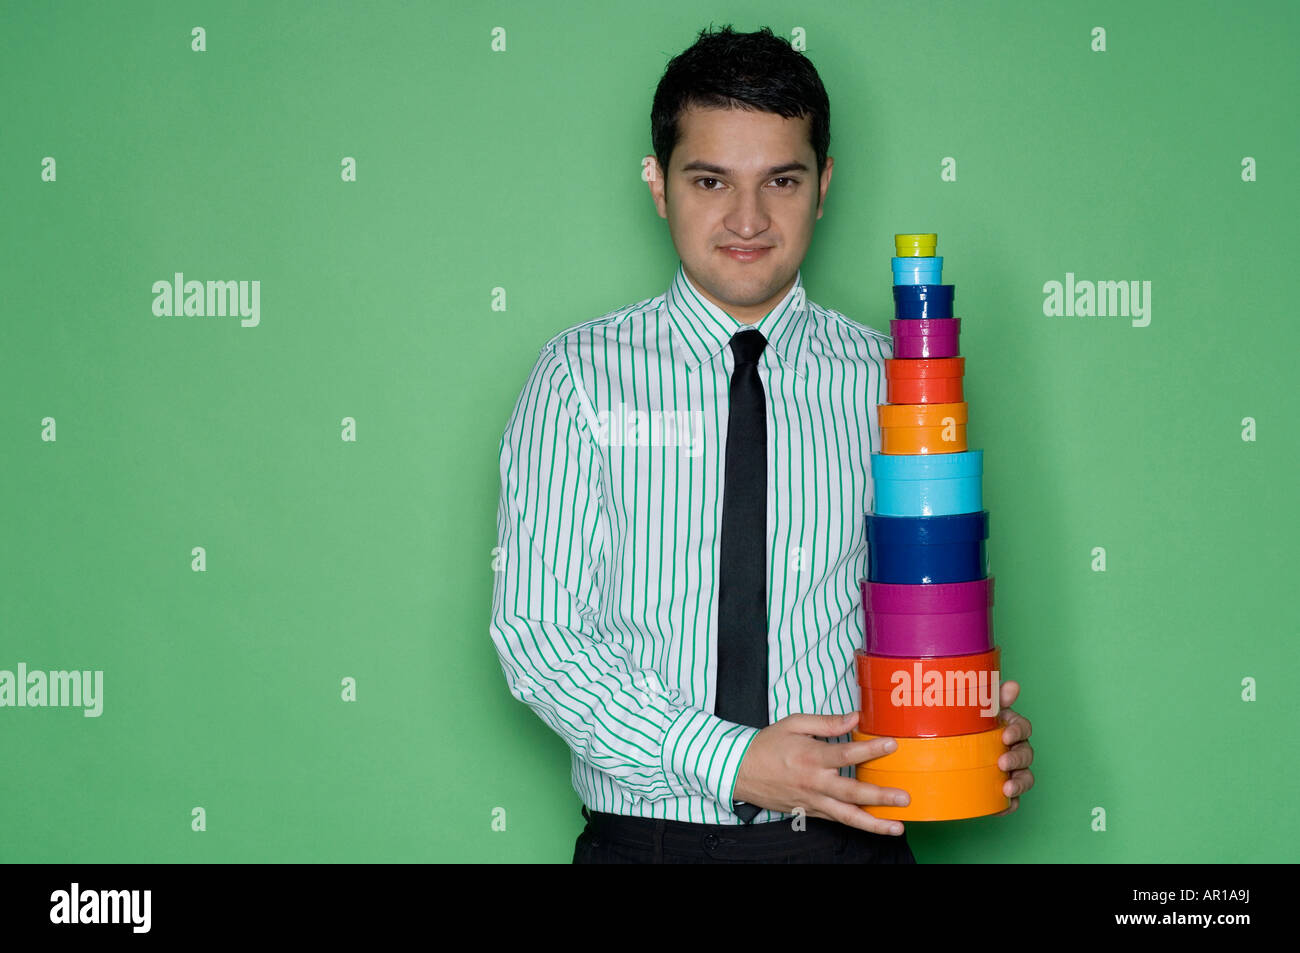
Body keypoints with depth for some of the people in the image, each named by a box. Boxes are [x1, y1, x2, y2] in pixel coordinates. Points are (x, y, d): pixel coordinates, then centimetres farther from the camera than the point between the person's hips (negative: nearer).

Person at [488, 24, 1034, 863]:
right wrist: (731, 762, -19)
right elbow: (540, 636, -8)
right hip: (646, 834, -1)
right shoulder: (581, 377, -2)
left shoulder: (891, 383, 2)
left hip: (852, 836, 1)